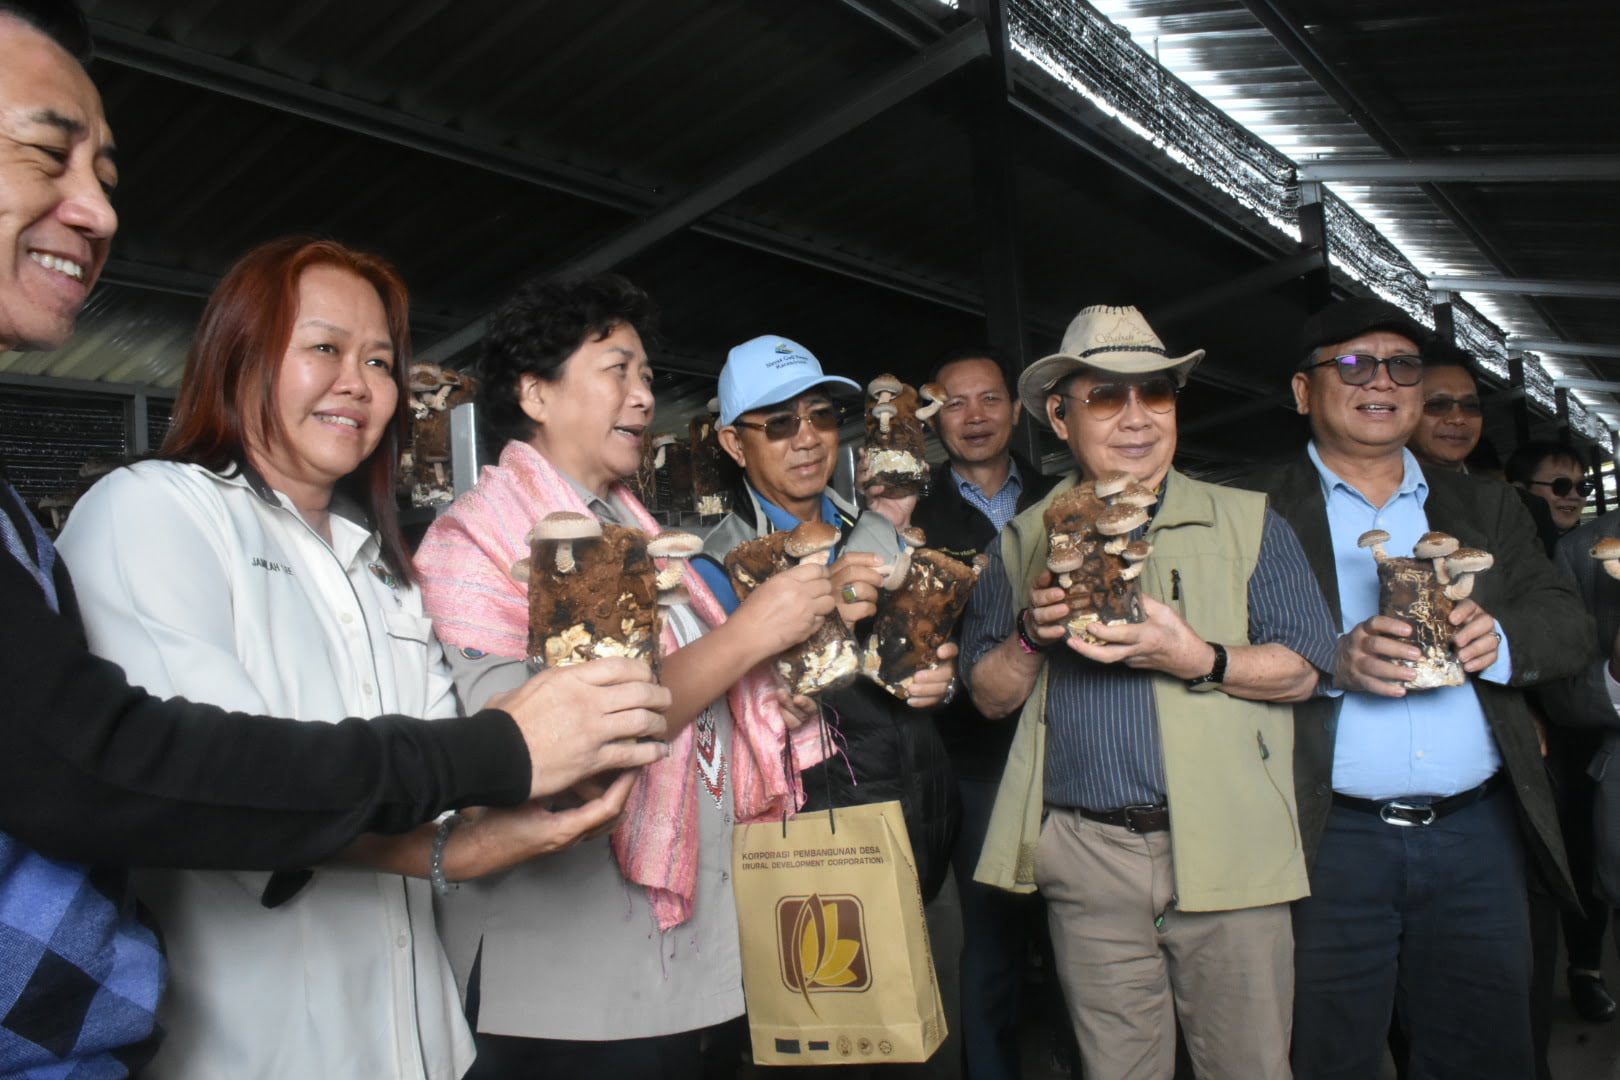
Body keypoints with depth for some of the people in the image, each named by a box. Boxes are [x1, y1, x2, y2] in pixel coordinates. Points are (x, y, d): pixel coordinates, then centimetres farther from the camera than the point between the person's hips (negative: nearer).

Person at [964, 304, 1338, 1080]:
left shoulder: (1246, 522, 4)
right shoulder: (1025, 542, 7)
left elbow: (1303, 667, -2)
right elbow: (989, 696, 7)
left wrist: (1200, 660, -19)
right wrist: (1033, 633, -12)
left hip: (1226, 849, 0)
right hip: (1088, 857, 1)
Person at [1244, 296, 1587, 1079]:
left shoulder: (1485, 507, 14)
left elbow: (1565, 624, 7)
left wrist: (1500, 639, -13)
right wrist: (1333, 661, -25)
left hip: (1476, 833, 4)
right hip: (1329, 837, -4)